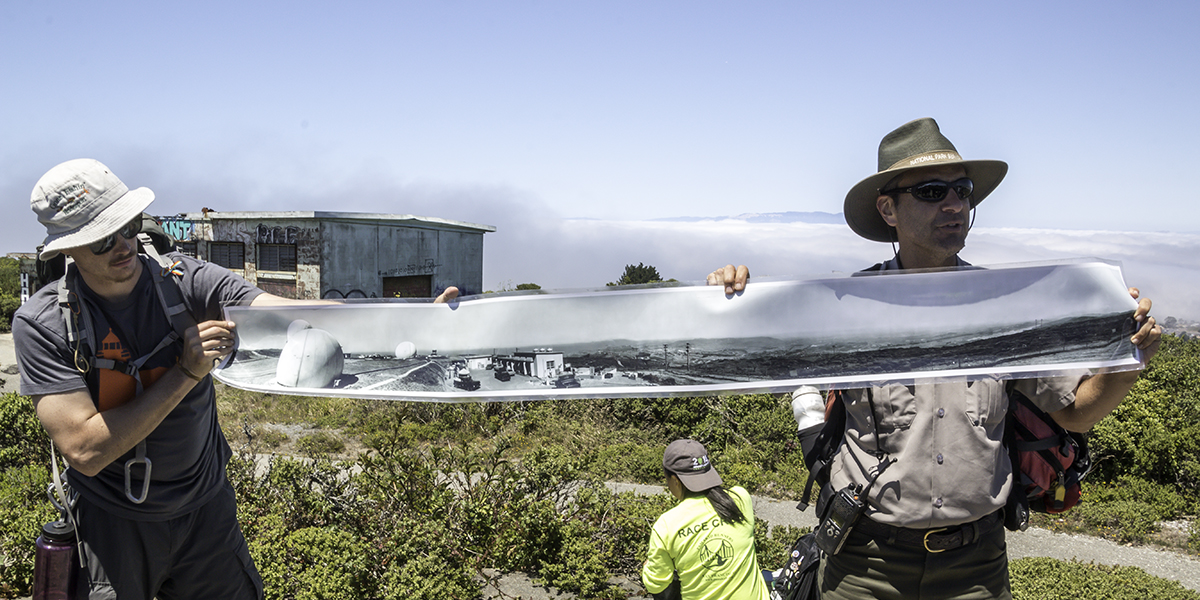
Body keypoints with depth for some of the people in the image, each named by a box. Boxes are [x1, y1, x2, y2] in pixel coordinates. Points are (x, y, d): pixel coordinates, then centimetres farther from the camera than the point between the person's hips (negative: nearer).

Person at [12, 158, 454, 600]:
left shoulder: (187, 281, -12)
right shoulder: (40, 324, -15)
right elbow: (85, 450, -22)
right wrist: (186, 373, -27)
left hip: (206, 506, 2)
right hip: (113, 523, -2)